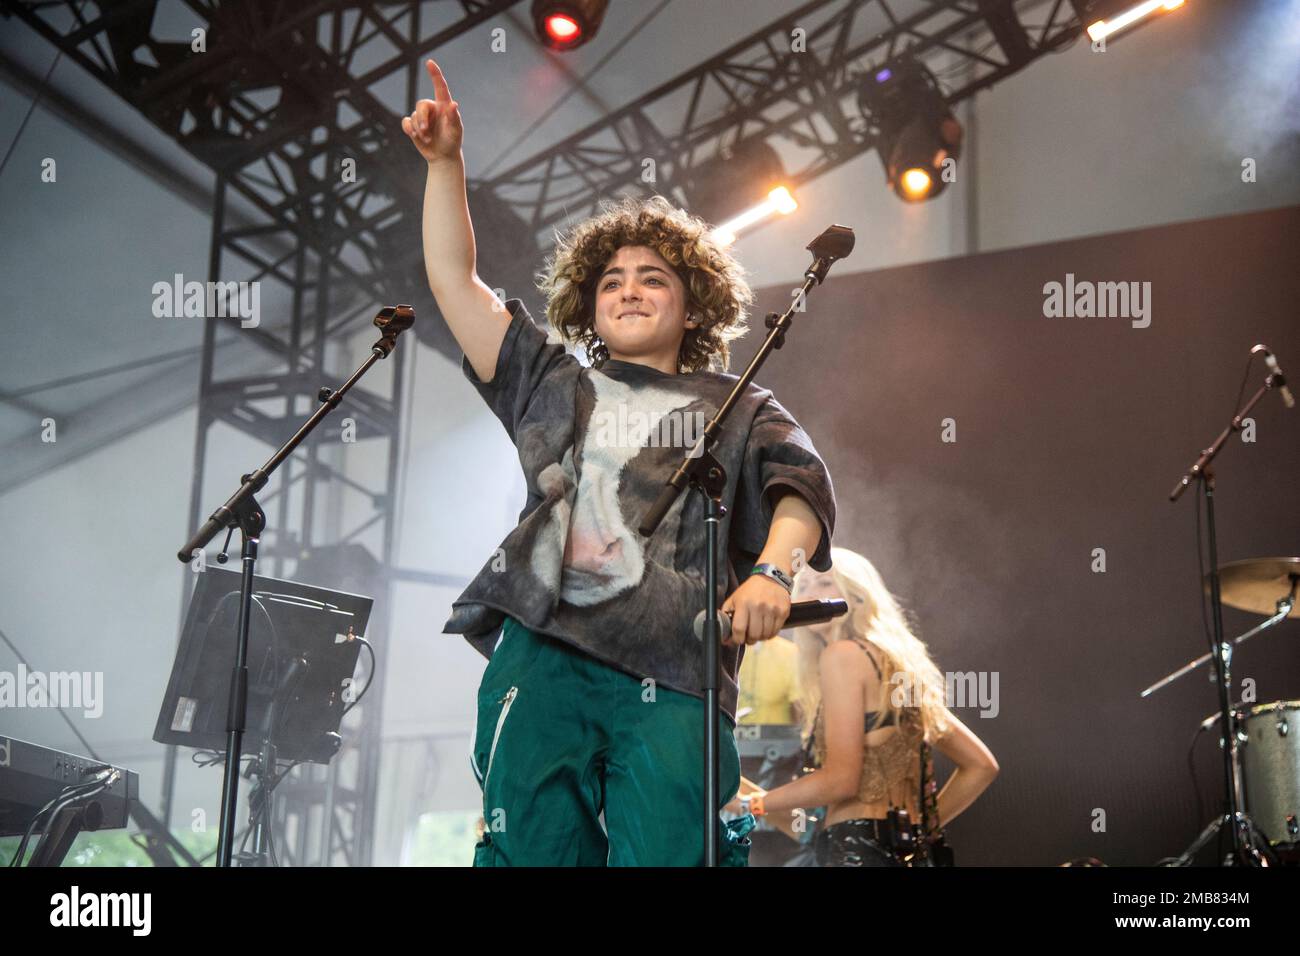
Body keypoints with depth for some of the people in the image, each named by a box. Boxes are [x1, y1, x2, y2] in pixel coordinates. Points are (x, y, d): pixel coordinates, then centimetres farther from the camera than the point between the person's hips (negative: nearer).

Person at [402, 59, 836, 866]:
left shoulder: (739, 410, 19)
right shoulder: (553, 386, 26)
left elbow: (804, 487, 1)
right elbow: (455, 281, 24)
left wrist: (772, 570, -20)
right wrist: (445, 161, 16)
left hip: (671, 680, -2)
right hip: (540, 657, 2)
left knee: (667, 856, -11)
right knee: (530, 851, -4)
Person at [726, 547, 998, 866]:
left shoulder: (843, 654, -4)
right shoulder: (891, 662, 21)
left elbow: (840, 779, -13)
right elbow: (980, 765, 22)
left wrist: (749, 803, -3)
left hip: (857, 850, -9)